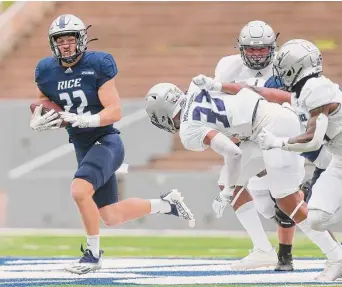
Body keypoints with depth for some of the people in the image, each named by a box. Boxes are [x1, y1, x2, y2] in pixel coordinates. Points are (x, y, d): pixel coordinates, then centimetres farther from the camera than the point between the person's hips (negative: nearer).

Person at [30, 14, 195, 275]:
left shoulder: (97, 65, -11)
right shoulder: (47, 72, 3)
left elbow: (115, 111, -15)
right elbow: (40, 107, 14)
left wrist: (82, 120, -30)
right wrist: (38, 122, -10)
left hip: (105, 142, -6)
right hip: (83, 149, 6)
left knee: (80, 191, -30)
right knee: (112, 217, 10)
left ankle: (93, 254, -11)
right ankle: (166, 204, 33)